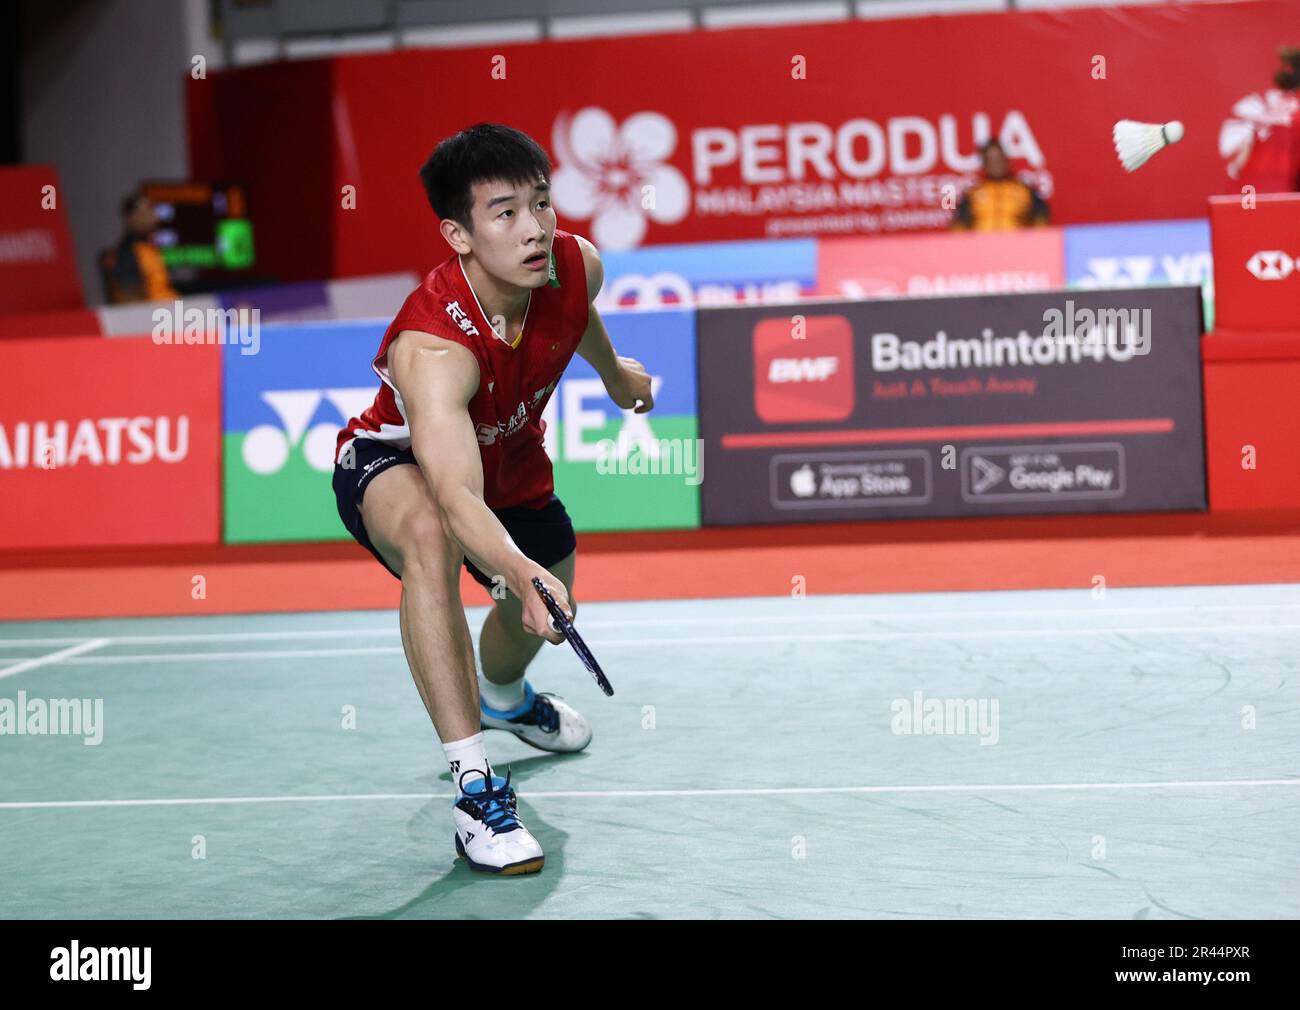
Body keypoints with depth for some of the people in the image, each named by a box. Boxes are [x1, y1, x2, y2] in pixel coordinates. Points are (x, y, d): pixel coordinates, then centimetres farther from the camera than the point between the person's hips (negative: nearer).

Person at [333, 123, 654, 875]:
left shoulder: (577, 265, -24)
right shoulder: (431, 348, -43)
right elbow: (457, 498, -55)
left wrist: (612, 370, 25)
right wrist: (518, 570, -74)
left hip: (511, 458, 7)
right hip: (394, 461, -7)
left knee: (547, 611, 24)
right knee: (431, 536, -41)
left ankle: (503, 696, 65)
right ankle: (475, 785, -38)